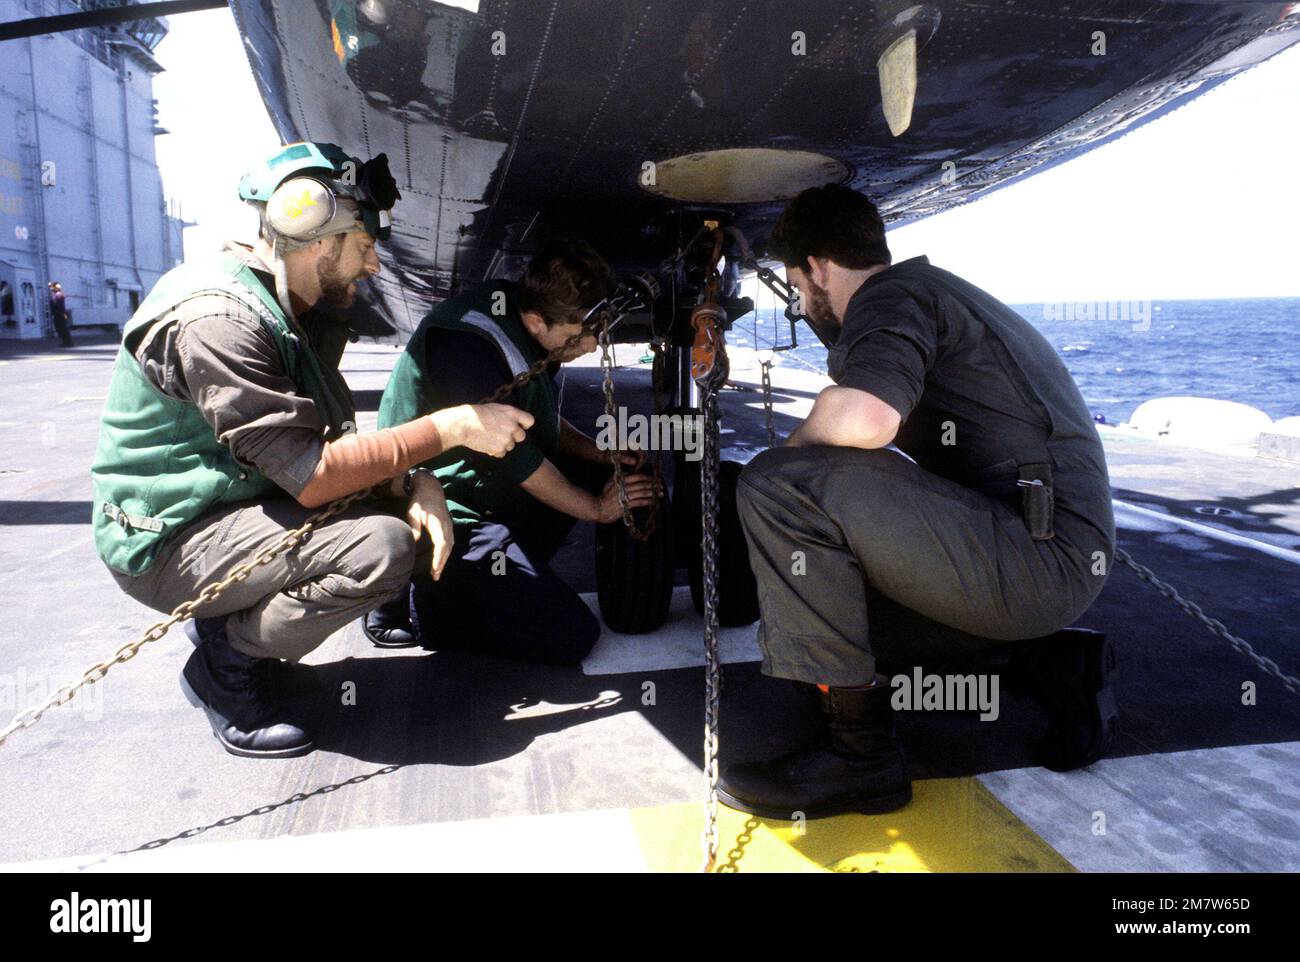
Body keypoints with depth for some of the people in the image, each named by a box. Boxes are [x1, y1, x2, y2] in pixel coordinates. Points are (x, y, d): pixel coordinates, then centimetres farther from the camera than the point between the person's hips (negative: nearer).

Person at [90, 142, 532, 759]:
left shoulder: (298, 312, 6)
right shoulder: (217, 318, -25)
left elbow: (331, 442, 5)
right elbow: (310, 475, -29)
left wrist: (410, 482, -14)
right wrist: (451, 426, -27)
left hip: (233, 507, 10)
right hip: (168, 541, -9)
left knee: (399, 506, 5)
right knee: (381, 546, -28)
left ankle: (235, 619, 10)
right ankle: (227, 664, -4)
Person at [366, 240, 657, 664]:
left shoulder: (522, 319, 0)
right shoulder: (471, 345, -29)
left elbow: (543, 422, 15)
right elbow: (513, 459, -21)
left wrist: (597, 452, -2)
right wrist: (597, 508, -8)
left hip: (493, 493, 9)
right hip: (445, 521, -9)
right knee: (572, 635, -12)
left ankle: (502, 577, 7)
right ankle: (411, 602, 0)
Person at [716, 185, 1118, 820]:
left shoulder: (890, 296, -9)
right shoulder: (936, 291, 22)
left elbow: (864, 419, -30)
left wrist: (797, 445, -8)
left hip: (1038, 554, -10)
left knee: (778, 487, -20)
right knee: (844, 602, 22)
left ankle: (857, 751, -12)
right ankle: (1047, 662, 15)